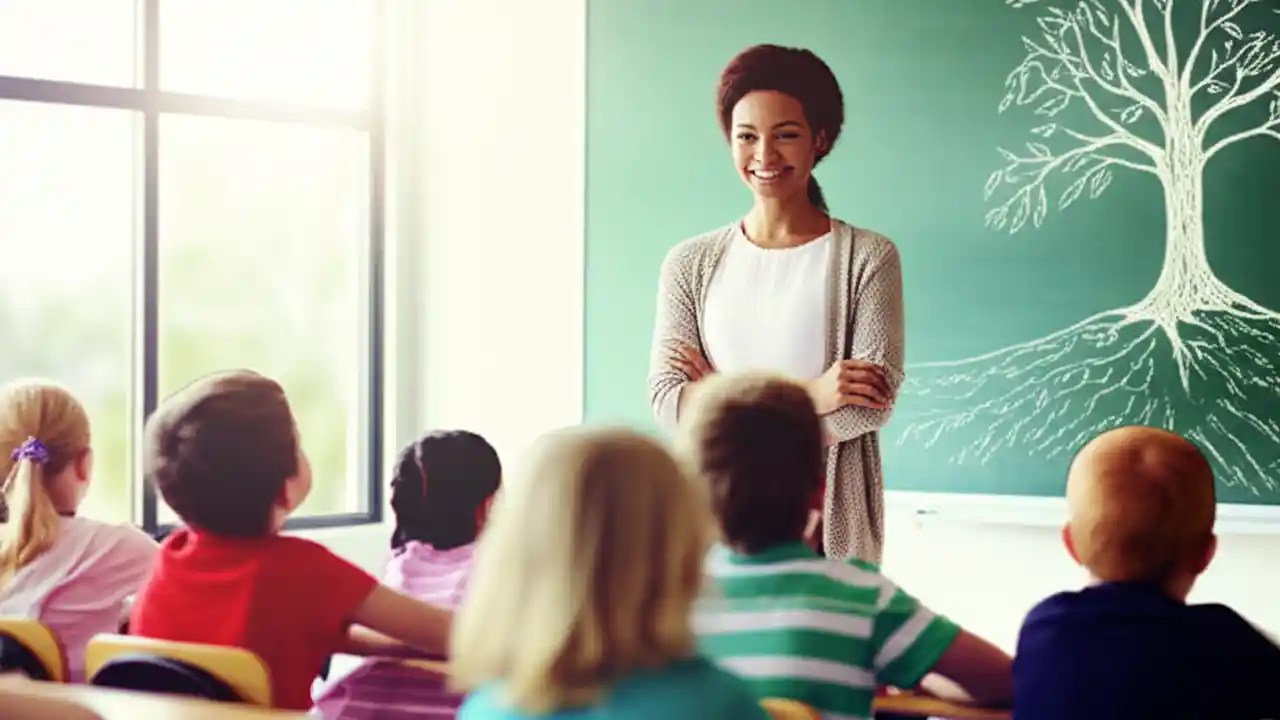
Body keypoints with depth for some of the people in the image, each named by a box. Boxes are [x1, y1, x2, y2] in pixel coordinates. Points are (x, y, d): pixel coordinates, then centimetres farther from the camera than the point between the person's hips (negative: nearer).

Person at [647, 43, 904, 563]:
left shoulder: (867, 259, 0)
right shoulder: (691, 264, 7)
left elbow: (875, 404, -9)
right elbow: (667, 401, -3)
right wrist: (806, 394, -14)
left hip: (829, 526, -2)